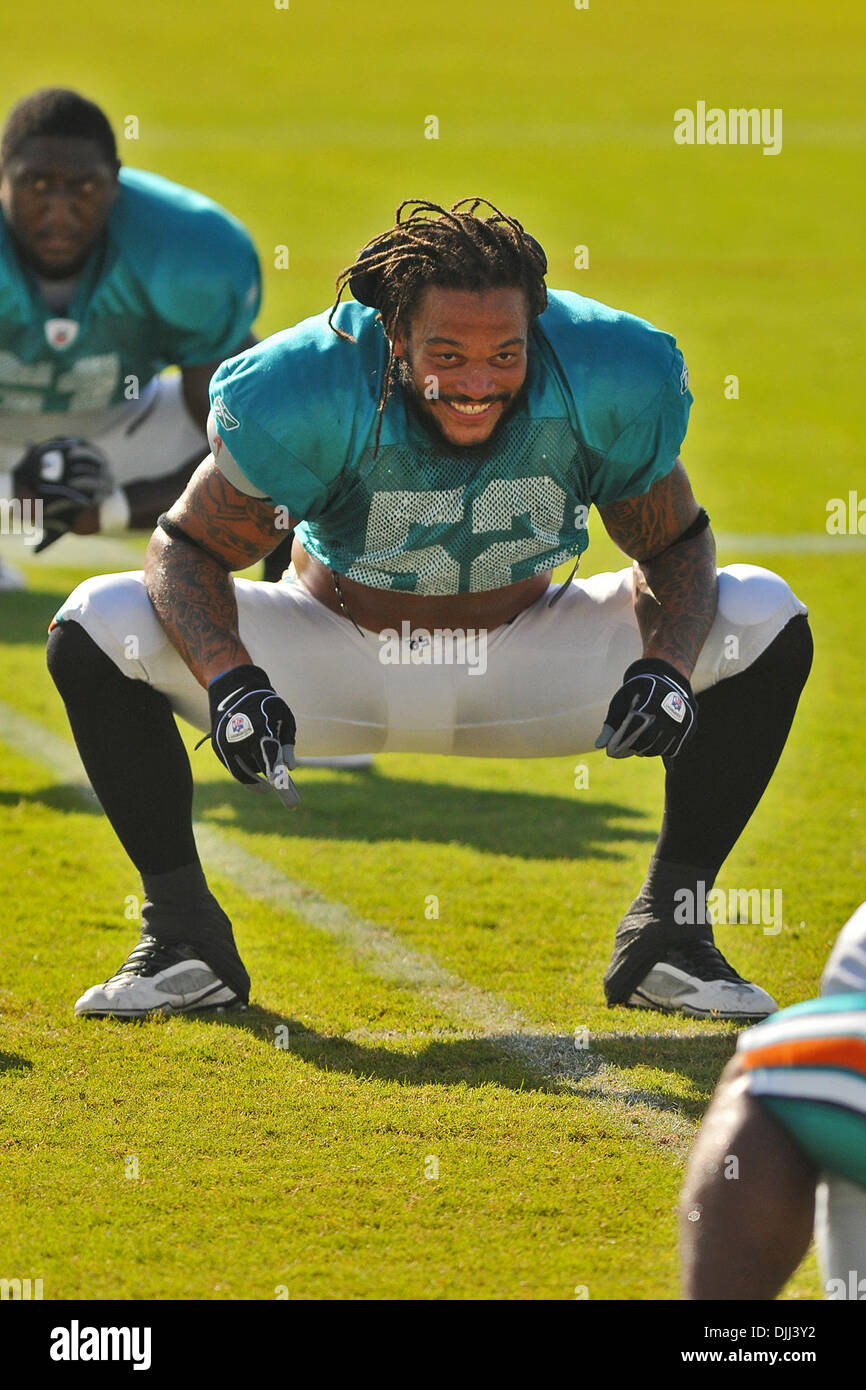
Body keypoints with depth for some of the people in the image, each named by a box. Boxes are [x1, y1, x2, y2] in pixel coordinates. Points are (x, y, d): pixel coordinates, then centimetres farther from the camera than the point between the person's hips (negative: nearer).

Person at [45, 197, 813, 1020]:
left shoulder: (610, 381, -24)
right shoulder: (307, 393, -29)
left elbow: (674, 546, -7)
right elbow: (189, 547, -17)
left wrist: (666, 665, -28)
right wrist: (228, 684, -36)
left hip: (523, 667, 1)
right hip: (340, 664, -1)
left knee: (766, 623, -17)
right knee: (100, 629, -24)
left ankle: (666, 935, -4)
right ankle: (184, 936, -7)